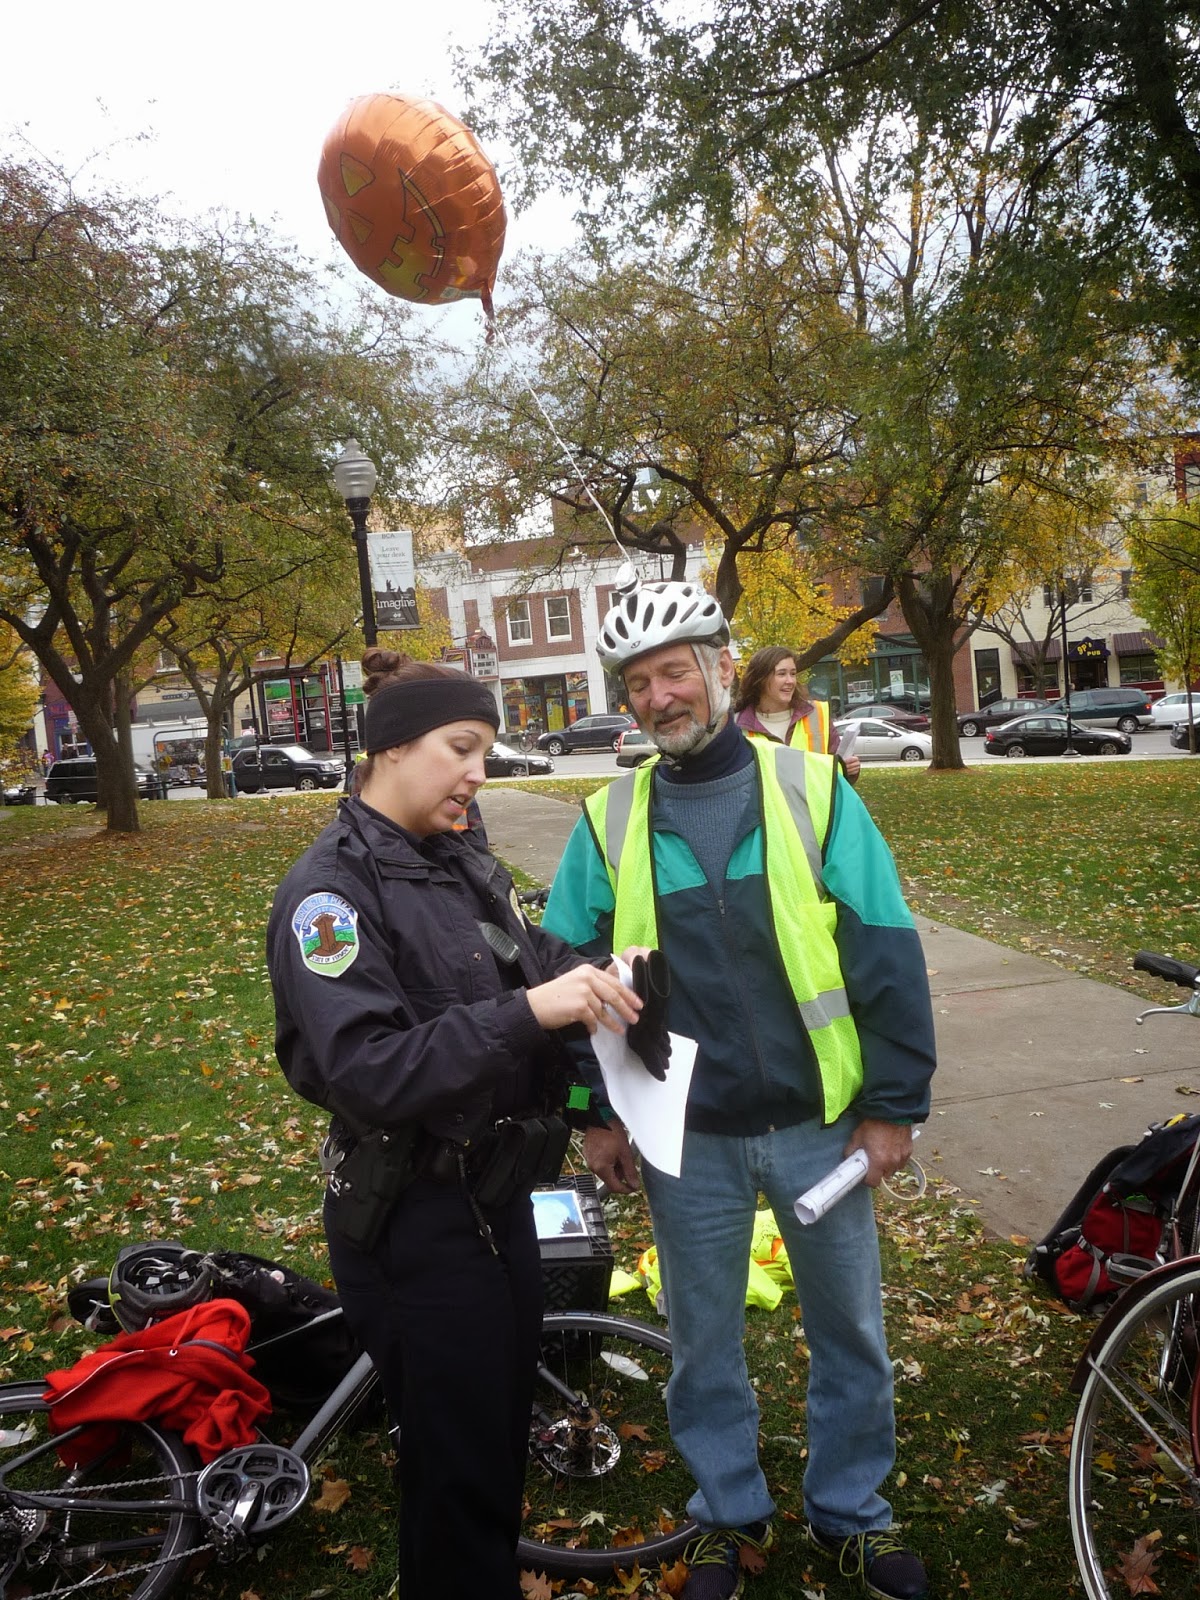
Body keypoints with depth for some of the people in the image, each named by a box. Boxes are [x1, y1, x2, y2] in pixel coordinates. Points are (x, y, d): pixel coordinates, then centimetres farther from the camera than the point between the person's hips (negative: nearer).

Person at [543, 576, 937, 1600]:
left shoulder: (814, 789, -7)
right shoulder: (610, 821, -3)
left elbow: (887, 954, -5)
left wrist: (893, 1104, -5)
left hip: (820, 1123, 0)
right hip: (687, 1138, 1)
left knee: (850, 1331, 17)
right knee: (703, 1340, 17)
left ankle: (852, 1512, 42)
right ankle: (730, 1514, 42)